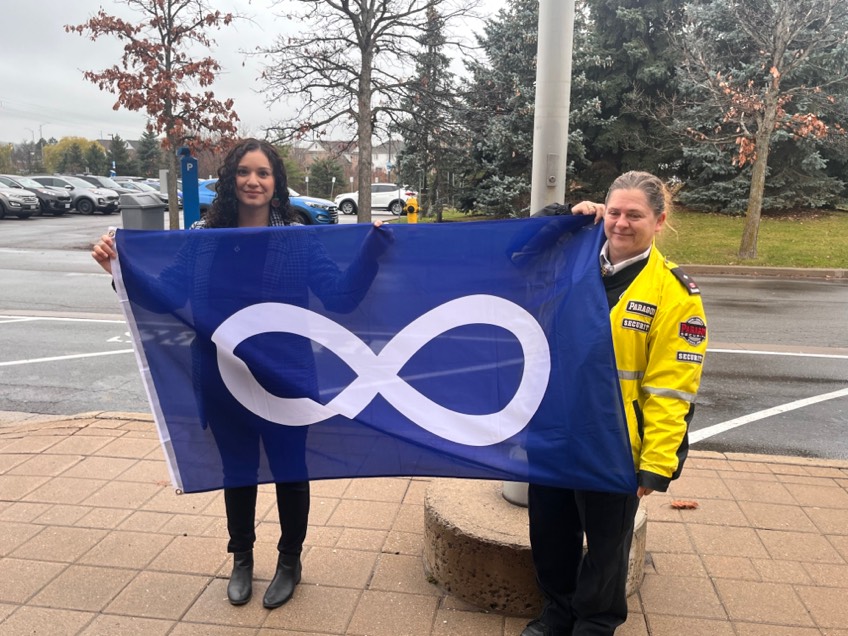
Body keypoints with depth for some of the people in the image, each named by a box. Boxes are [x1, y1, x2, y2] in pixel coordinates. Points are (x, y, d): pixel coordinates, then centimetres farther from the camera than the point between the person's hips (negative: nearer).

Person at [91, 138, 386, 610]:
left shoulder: (298, 240, -6)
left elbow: (340, 297, -11)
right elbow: (169, 296, -2)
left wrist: (370, 255, -22)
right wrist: (121, 269, -15)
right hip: (224, 384, 2)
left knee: (290, 471, 13)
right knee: (237, 472, 19)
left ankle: (290, 562, 38)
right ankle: (242, 559, 43)